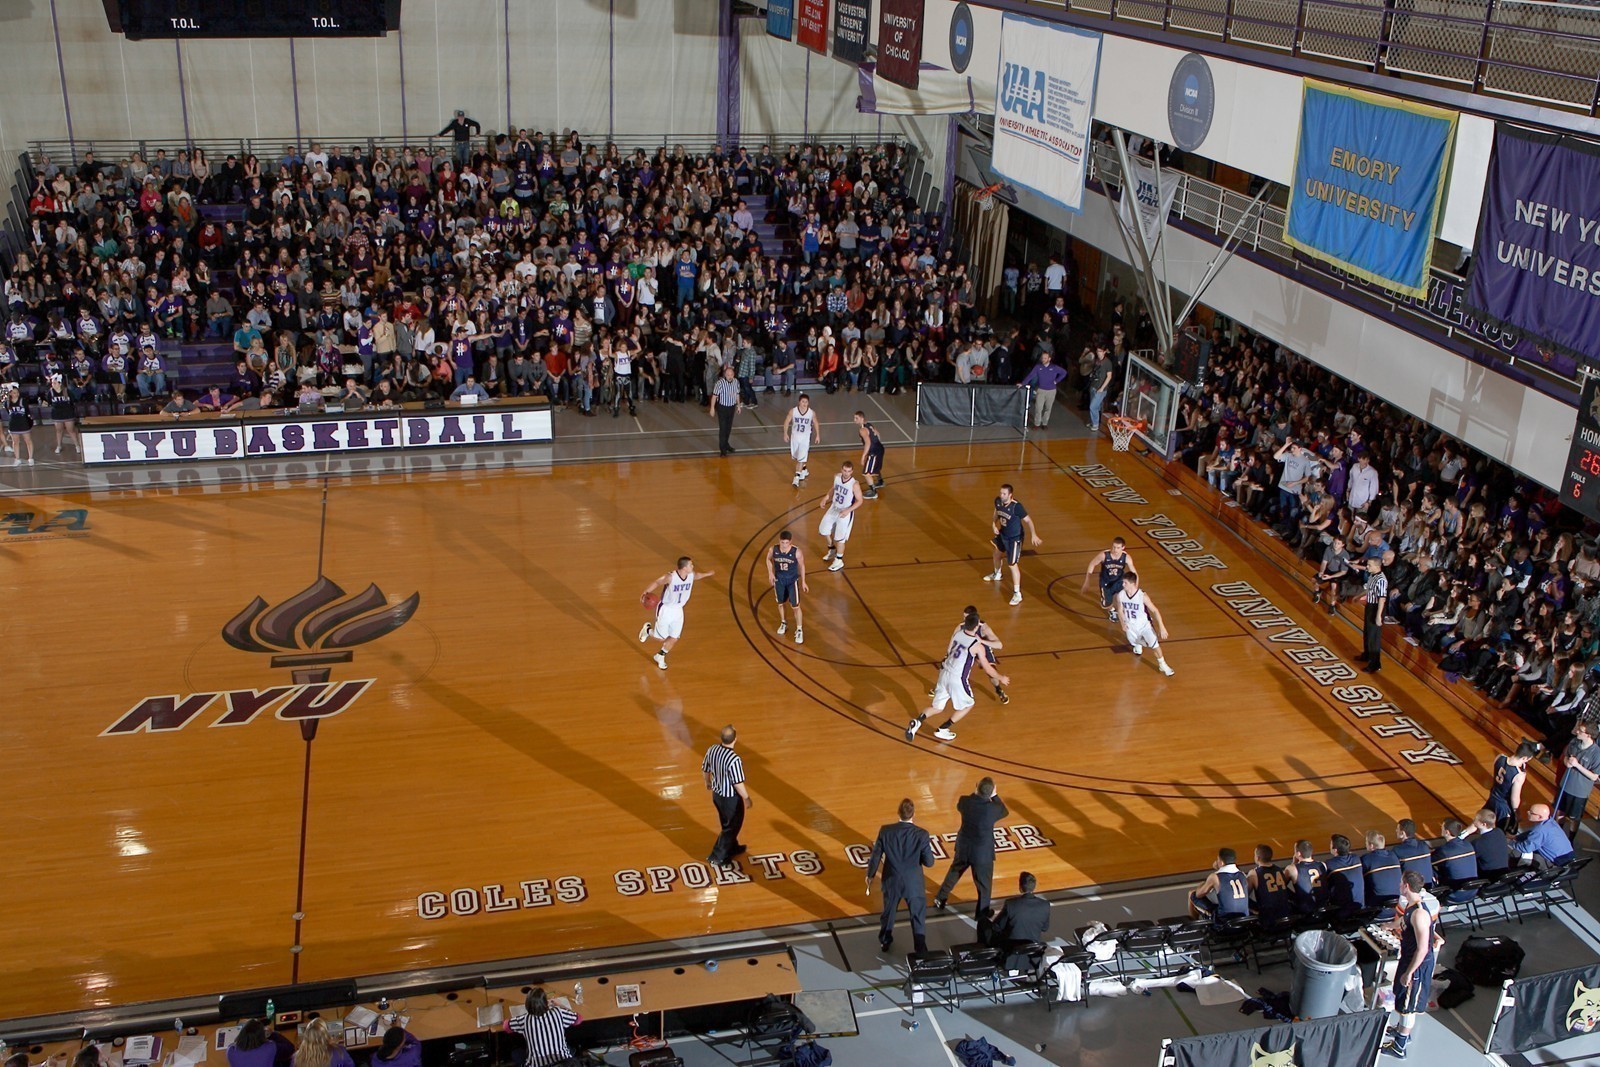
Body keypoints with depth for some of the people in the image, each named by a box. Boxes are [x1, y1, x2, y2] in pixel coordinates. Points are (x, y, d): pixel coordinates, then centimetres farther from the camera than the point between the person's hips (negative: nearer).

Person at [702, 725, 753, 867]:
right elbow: (738, 783, -26)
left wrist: (708, 782, 25)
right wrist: (747, 798, -9)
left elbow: (705, 769, 4)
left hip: (716, 793, 7)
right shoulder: (734, 759, -34)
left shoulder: (712, 750, -12)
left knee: (727, 823, 28)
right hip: (731, 798, -7)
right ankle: (716, 858, 20)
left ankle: (732, 848, 48)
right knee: (731, 827, 14)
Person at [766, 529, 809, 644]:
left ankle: (799, 630, 15)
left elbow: (802, 565, -8)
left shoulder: (796, 552, -24)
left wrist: (803, 582, -1)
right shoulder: (773, 550, -18)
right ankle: (783, 623, 45)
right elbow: (768, 559, 5)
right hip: (779, 579, 3)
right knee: (781, 604, 19)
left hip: (792, 580, -3)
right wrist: (770, 573, -5)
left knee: (795, 606, -1)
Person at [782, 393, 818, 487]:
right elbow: (787, 422, -2)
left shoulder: (812, 413, -13)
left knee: (801, 458, -11)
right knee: (797, 457, 17)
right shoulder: (793, 411, -14)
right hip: (795, 436, 2)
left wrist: (818, 435, 7)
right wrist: (785, 433, -8)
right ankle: (804, 470, 43)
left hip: (805, 437, -2)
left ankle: (797, 478, -10)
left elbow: (816, 423, 3)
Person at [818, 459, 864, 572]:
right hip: (834, 508, 7)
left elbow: (859, 501, -18)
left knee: (839, 538, 1)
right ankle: (832, 550, 44)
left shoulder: (854, 484, -26)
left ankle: (839, 561, 21)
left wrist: (848, 510, -28)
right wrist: (826, 497, 0)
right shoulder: (836, 477, -10)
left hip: (845, 513, -7)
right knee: (824, 530, 18)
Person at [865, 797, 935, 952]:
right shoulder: (922, 834, -21)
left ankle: (885, 941, 47)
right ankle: (921, 950, 20)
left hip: (892, 882, 3)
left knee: (888, 912, 26)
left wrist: (870, 875, 9)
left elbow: (876, 856, -7)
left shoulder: (885, 830, -18)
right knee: (918, 917, 14)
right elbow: (929, 862, -13)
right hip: (914, 884, -2)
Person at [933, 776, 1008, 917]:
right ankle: (982, 914, 32)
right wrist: (994, 795, 1)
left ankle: (940, 899, 44)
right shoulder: (992, 808, -26)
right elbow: (1005, 812, -3)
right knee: (984, 883, 16)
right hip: (983, 852, -4)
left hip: (963, 847, 5)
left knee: (954, 872, 29)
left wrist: (976, 793, 7)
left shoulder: (965, 801, -18)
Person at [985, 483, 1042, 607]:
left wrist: (1033, 534, -36)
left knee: (1012, 564, -7)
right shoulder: (998, 501, -13)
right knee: (997, 554, 30)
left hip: (1014, 538, -7)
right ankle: (996, 574, 62)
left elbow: (1028, 520, -24)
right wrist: (995, 524, -5)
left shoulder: (1016, 506, -31)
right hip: (1002, 534, 7)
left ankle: (1017, 594, 3)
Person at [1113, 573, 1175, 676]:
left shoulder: (1143, 596, -27)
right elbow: (1120, 611, 3)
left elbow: (1154, 611, -20)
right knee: (1134, 643, 22)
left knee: (1154, 644, -19)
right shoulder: (1120, 595, -17)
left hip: (1144, 625, -4)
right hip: (1131, 626, 4)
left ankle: (1162, 665, 1)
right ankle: (1138, 644, 61)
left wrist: (1162, 627, -22)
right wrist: (1123, 624, -7)